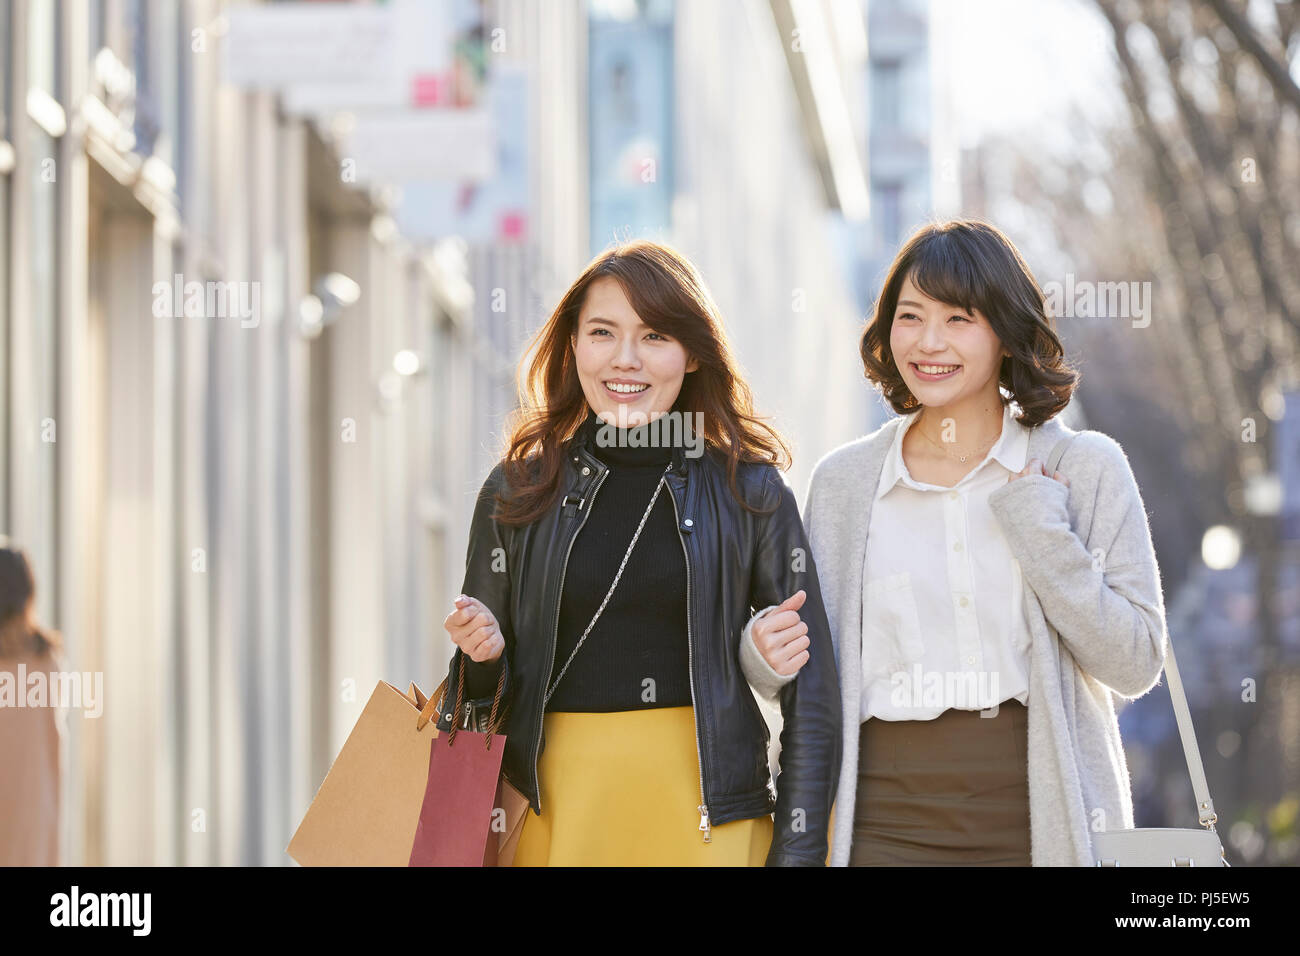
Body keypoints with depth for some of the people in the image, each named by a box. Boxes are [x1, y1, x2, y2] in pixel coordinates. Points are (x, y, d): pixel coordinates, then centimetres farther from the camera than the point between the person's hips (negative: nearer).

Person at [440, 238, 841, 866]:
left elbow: (812, 696, 1)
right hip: (555, 809, 1)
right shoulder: (519, 490, 5)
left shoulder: (749, 492, 0)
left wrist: (796, 853, -6)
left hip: (706, 811, -1)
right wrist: (483, 657, -9)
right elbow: (484, 695, 13)